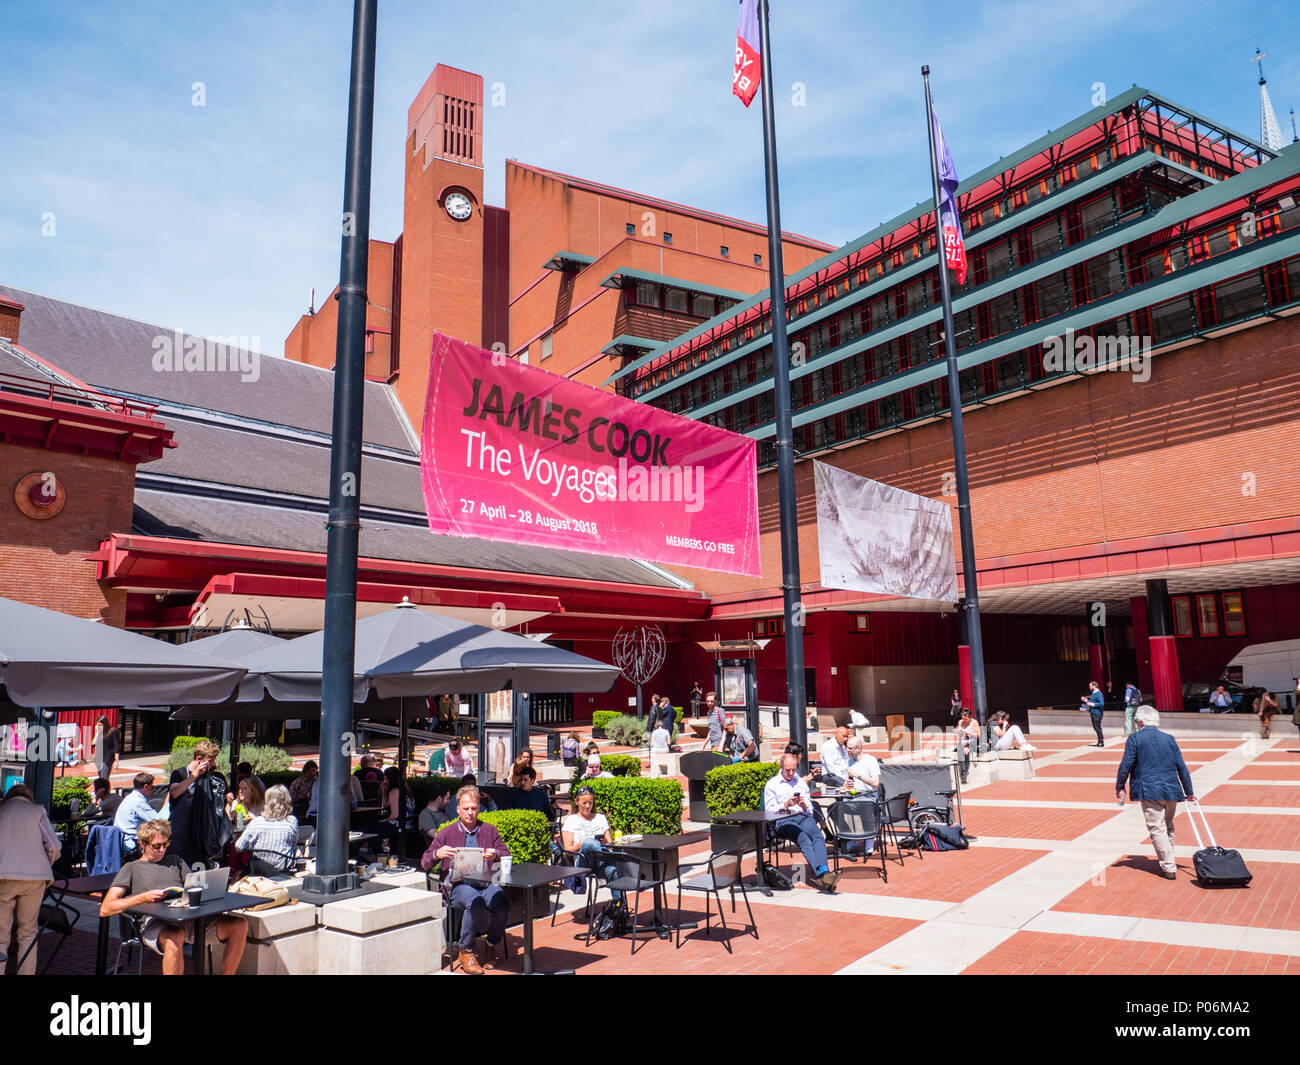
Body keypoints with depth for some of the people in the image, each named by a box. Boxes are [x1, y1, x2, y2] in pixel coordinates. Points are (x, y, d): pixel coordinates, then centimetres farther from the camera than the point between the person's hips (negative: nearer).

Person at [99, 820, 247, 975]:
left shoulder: (175, 860, 32)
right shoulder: (131, 868, 17)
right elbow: (105, 910, 5)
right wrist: (144, 897, -10)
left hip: (188, 917, 5)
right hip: (154, 921, -4)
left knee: (239, 925, -19)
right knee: (175, 937, -43)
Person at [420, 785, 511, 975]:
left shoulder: (489, 831, 16)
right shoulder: (446, 833, 13)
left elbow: (507, 854, 13)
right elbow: (425, 863, 11)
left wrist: (496, 854, -10)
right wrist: (437, 854, -11)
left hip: (486, 882, 2)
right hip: (458, 884, -2)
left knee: (502, 904, -29)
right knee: (475, 902, -35)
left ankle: (494, 943, 3)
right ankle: (465, 951, -13)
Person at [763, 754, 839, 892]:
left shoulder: (801, 783, 29)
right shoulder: (772, 784, 16)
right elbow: (769, 810, 6)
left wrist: (805, 806, 1)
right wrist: (785, 805, -11)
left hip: (803, 817, 4)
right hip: (783, 820, -4)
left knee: (818, 836, -32)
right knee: (804, 839, -34)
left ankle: (823, 872, -49)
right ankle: (821, 874, -48)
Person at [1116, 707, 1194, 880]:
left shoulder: (1135, 739, -3)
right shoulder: (1169, 739, 10)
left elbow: (1125, 765, -7)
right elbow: (1182, 767, 11)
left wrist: (1119, 787, 4)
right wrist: (1189, 792, 17)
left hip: (1150, 792, -5)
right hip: (1171, 790, 5)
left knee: (1157, 830, -2)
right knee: (1168, 827, 20)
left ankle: (1169, 868, -5)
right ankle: (1168, 861, 30)